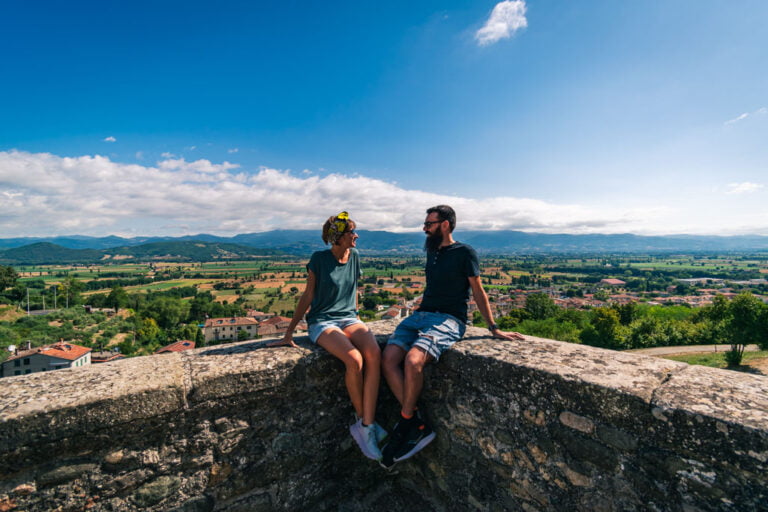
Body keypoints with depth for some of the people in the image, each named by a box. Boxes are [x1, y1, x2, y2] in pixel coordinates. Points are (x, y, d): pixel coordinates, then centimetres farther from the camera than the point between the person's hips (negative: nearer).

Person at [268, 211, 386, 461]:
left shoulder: (354, 256, 7)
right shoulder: (319, 259, -5)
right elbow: (308, 296, 0)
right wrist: (288, 334, 1)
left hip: (349, 318, 4)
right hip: (322, 322, -4)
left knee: (374, 353, -27)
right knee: (354, 359, -30)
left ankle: (366, 426, -22)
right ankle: (364, 421, -7)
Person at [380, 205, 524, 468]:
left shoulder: (465, 253, -1)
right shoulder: (432, 251, 19)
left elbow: (478, 292, 2)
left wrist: (494, 328, 0)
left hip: (448, 320, -7)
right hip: (421, 314, 7)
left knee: (413, 359, -32)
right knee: (388, 358, -17)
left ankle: (406, 422, -8)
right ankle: (418, 426, -10)